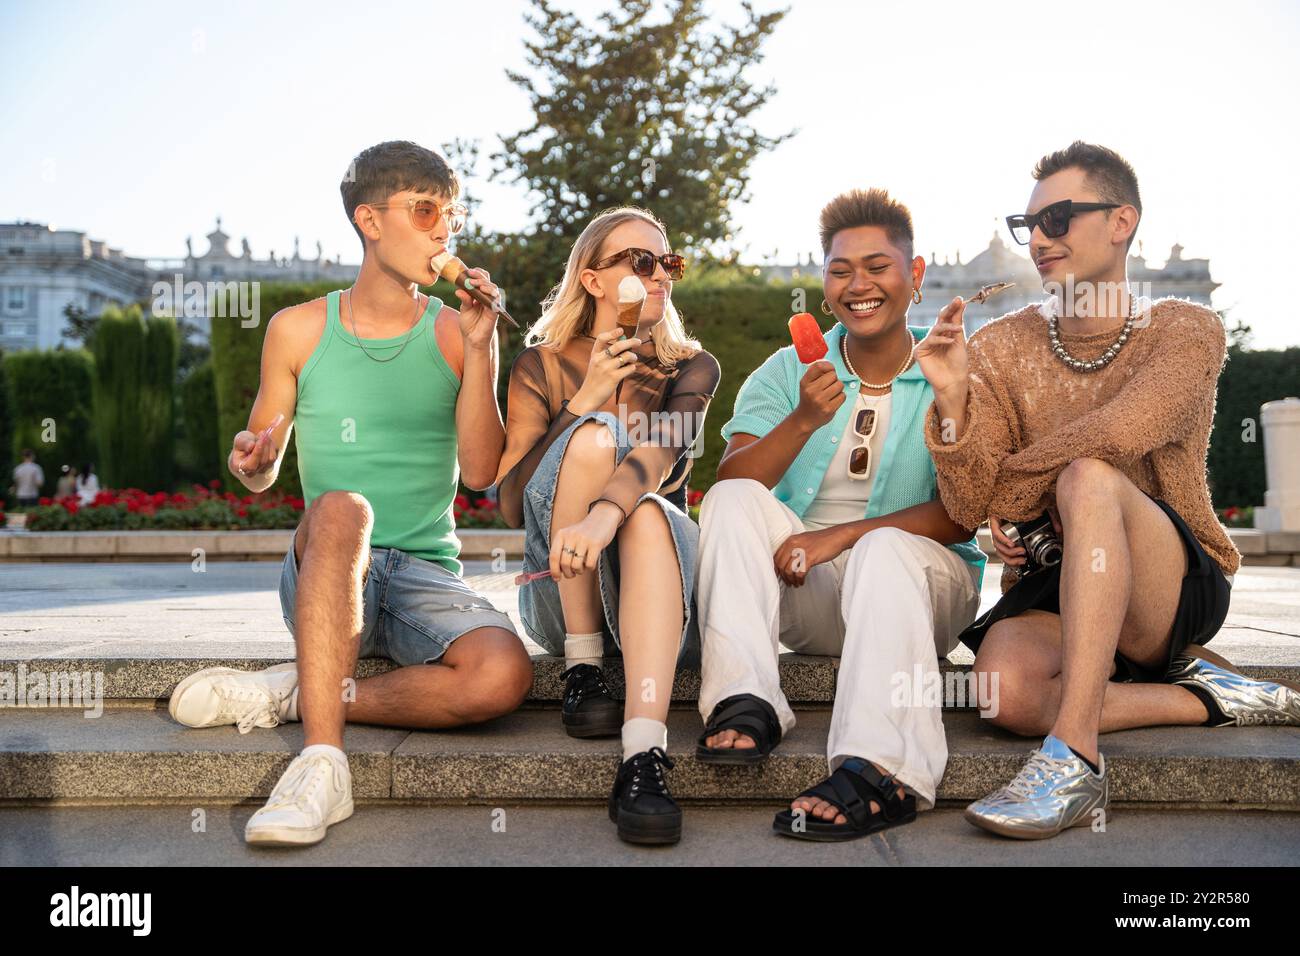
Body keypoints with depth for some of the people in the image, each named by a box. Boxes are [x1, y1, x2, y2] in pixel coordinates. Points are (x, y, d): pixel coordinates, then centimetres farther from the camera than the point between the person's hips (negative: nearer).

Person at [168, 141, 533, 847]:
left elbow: (481, 471, -4)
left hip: (425, 576, 1)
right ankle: (323, 762, -36)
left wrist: (480, 349, -11)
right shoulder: (298, 330, 6)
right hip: (321, 573, -1)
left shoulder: (455, 333, 6)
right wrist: (250, 463, -13)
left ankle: (292, 695, -13)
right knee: (341, 508, -37)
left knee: (504, 675, -30)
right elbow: (262, 473, 12)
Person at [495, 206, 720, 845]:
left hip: (661, 590, 0)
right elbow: (511, 505, -5)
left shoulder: (690, 368, 3)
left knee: (647, 511, -34)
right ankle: (582, 667, -20)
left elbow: (660, 451, -20)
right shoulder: (541, 367, 3)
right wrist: (586, 400, -13)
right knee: (593, 437, -24)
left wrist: (605, 514, -42)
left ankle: (644, 758, -48)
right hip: (561, 594, 0)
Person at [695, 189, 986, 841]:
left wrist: (842, 536, -20)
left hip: (922, 578, -2)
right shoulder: (788, 371, 7)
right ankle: (745, 703, -32)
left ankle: (880, 771, -47)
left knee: (885, 547, -34)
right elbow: (729, 485, -7)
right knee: (735, 502, -21)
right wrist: (802, 421, -24)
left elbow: (961, 516, -9)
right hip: (802, 597, 3)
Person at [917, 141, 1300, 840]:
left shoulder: (1186, 332, -3)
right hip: (1053, 589, 3)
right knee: (1005, 687, -32)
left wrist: (1014, 488, -13)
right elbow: (970, 508, -7)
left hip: (1177, 591, -2)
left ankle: (1074, 758, -38)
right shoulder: (1000, 349, 2)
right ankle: (1210, 696, -6)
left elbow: (1117, 433, -25)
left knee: (1087, 476, -34)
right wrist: (953, 397, -22)